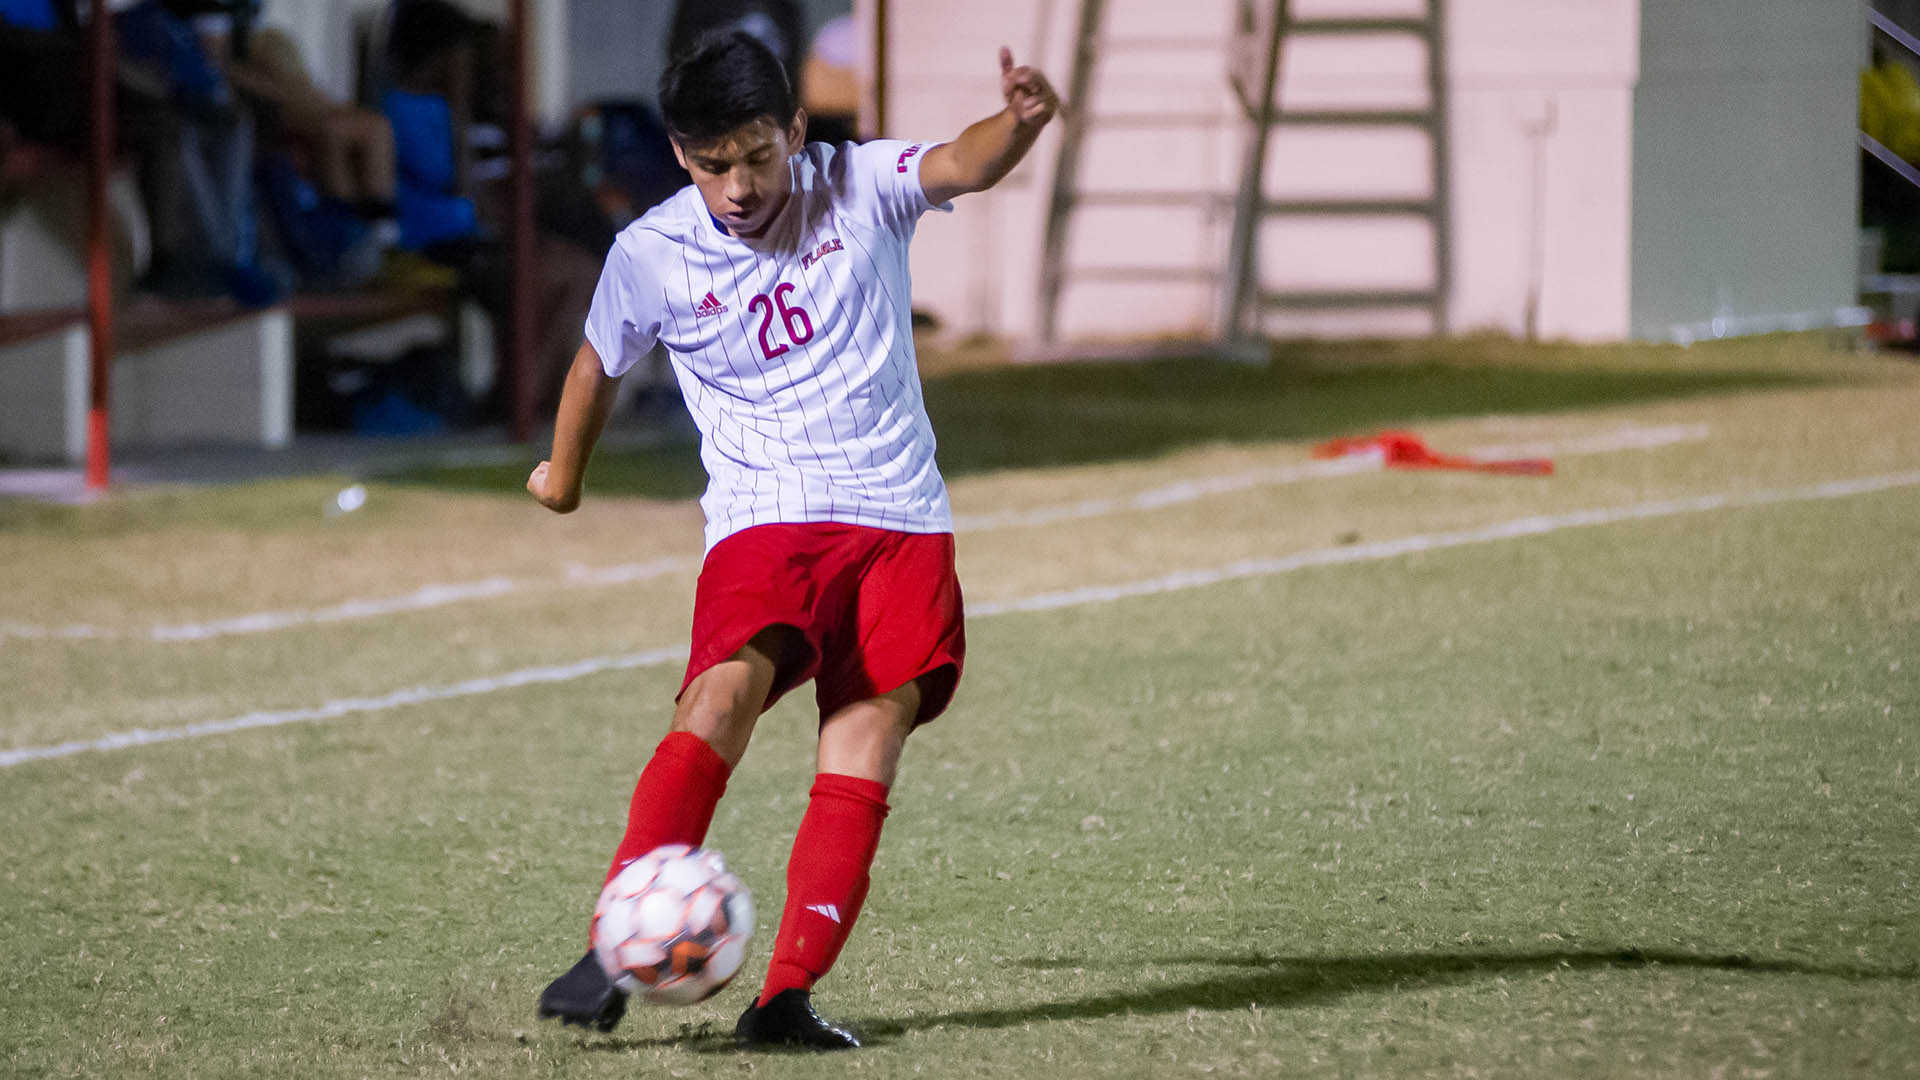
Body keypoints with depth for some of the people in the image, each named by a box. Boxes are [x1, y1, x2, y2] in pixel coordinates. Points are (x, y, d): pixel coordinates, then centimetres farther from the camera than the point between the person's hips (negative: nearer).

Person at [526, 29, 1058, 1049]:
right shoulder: (651, 256, 0)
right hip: (763, 519, -1)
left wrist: (1019, 121, -43)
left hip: (900, 518, 1)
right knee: (725, 694, -25)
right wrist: (563, 469, 33)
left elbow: (963, 164, -21)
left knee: (866, 741, -10)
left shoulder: (859, 189, -2)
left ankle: (786, 995, -11)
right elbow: (600, 360, 19)